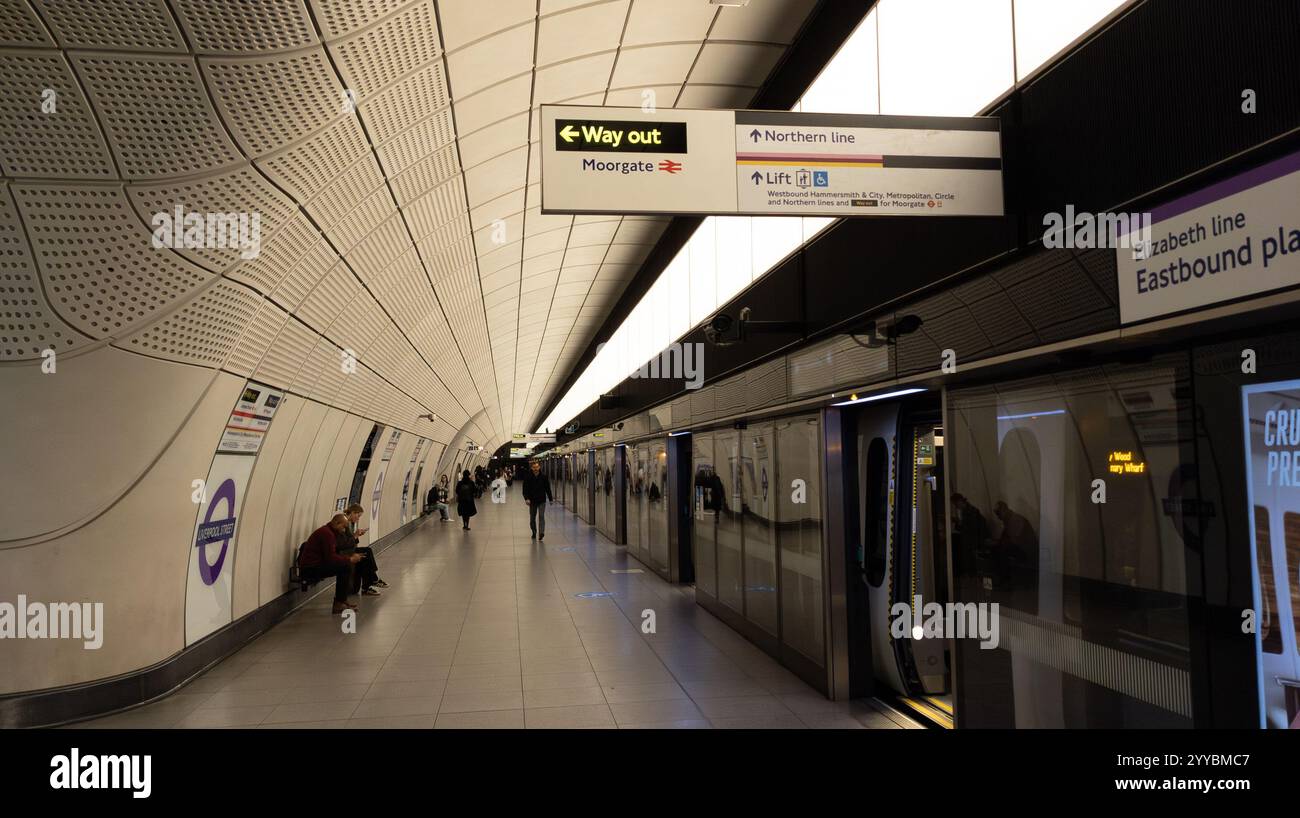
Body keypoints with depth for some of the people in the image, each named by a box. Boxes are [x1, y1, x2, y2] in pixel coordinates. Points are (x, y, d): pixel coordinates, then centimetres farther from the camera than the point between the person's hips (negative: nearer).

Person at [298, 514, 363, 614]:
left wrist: (350, 558, 3)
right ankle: (338, 604, -15)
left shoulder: (328, 532, 17)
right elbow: (330, 557, -22)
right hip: (310, 568, -11)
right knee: (346, 567, -20)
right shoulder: (326, 533, -16)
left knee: (346, 564, 10)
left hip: (315, 565, 11)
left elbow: (335, 554, 17)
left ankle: (342, 600, 11)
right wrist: (349, 559, -13)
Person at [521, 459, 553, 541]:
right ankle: (534, 533, 30)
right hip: (532, 500, 1)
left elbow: (548, 489, 5)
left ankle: (541, 533, -22)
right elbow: (525, 489, -6)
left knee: (541, 516, -14)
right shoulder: (527, 477, -4)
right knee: (532, 518, 11)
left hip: (542, 500, -1)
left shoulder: (544, 477, -1)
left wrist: (550, 499, 5)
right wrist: (526, 498, -19)